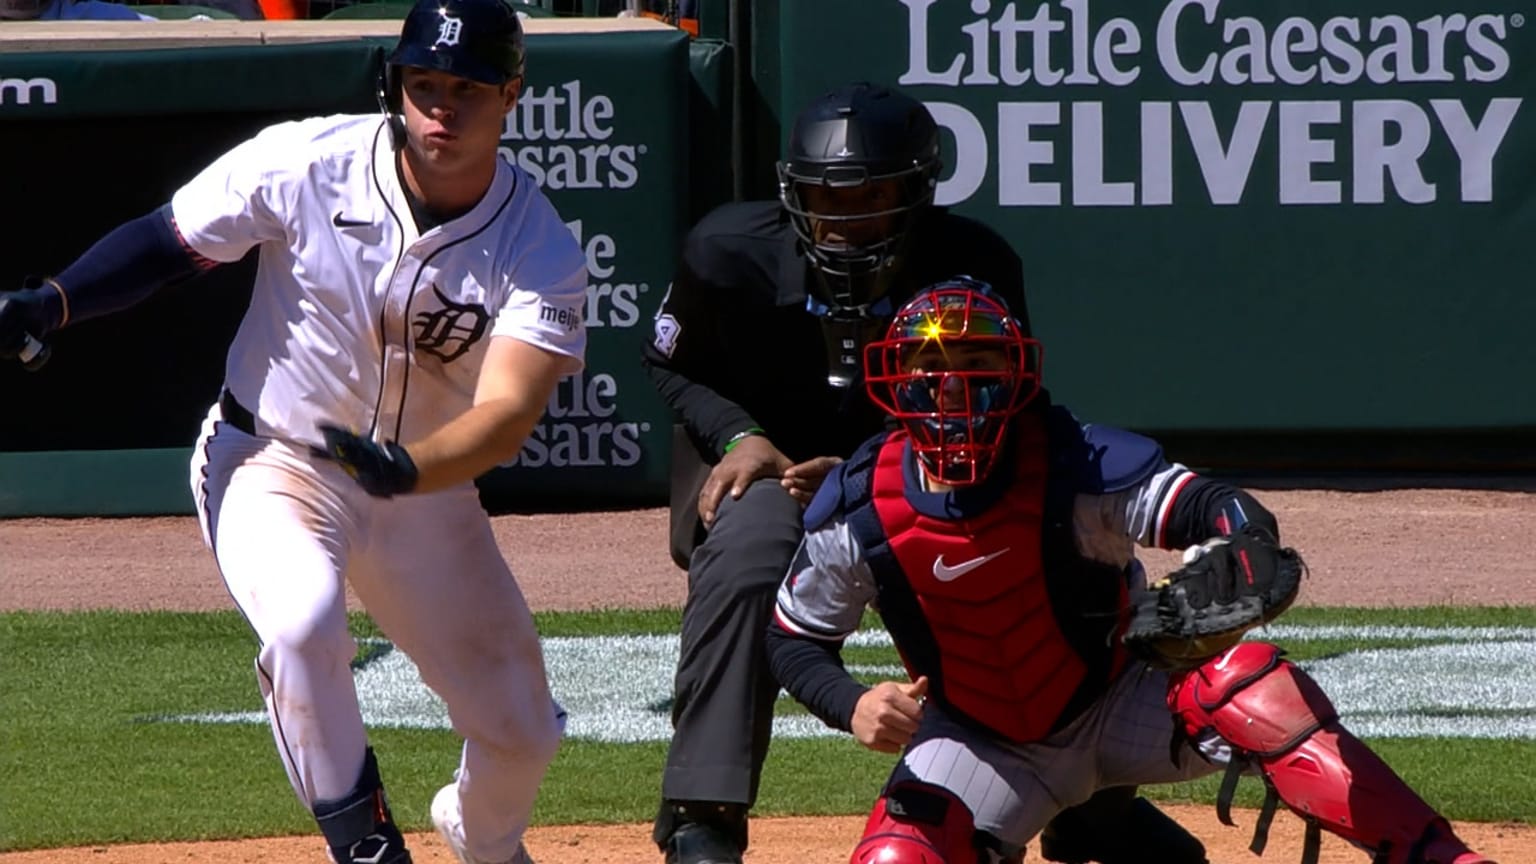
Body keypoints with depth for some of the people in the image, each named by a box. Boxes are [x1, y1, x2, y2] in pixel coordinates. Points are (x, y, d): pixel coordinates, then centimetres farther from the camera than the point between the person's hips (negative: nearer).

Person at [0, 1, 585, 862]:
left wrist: (408, 468, -50)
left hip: (427, 490, 2)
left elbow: (507, 414, -30)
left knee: (522, 731, 6)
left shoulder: (540, 249, -19)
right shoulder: (306, 163, -19)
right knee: (302, 622, -34)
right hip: (272, 462, -2)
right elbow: (170, 241, -8)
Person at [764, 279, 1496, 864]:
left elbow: (1223, 512, -34)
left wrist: (1245, 554, -59)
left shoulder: (1076, 467, -24)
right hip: (983, 744, 2)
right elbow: (791, 640, -4)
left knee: (1251, 687, -32)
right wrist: (853, 707, -25)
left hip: (1114, 705, -2)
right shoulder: (859, 511, -17)